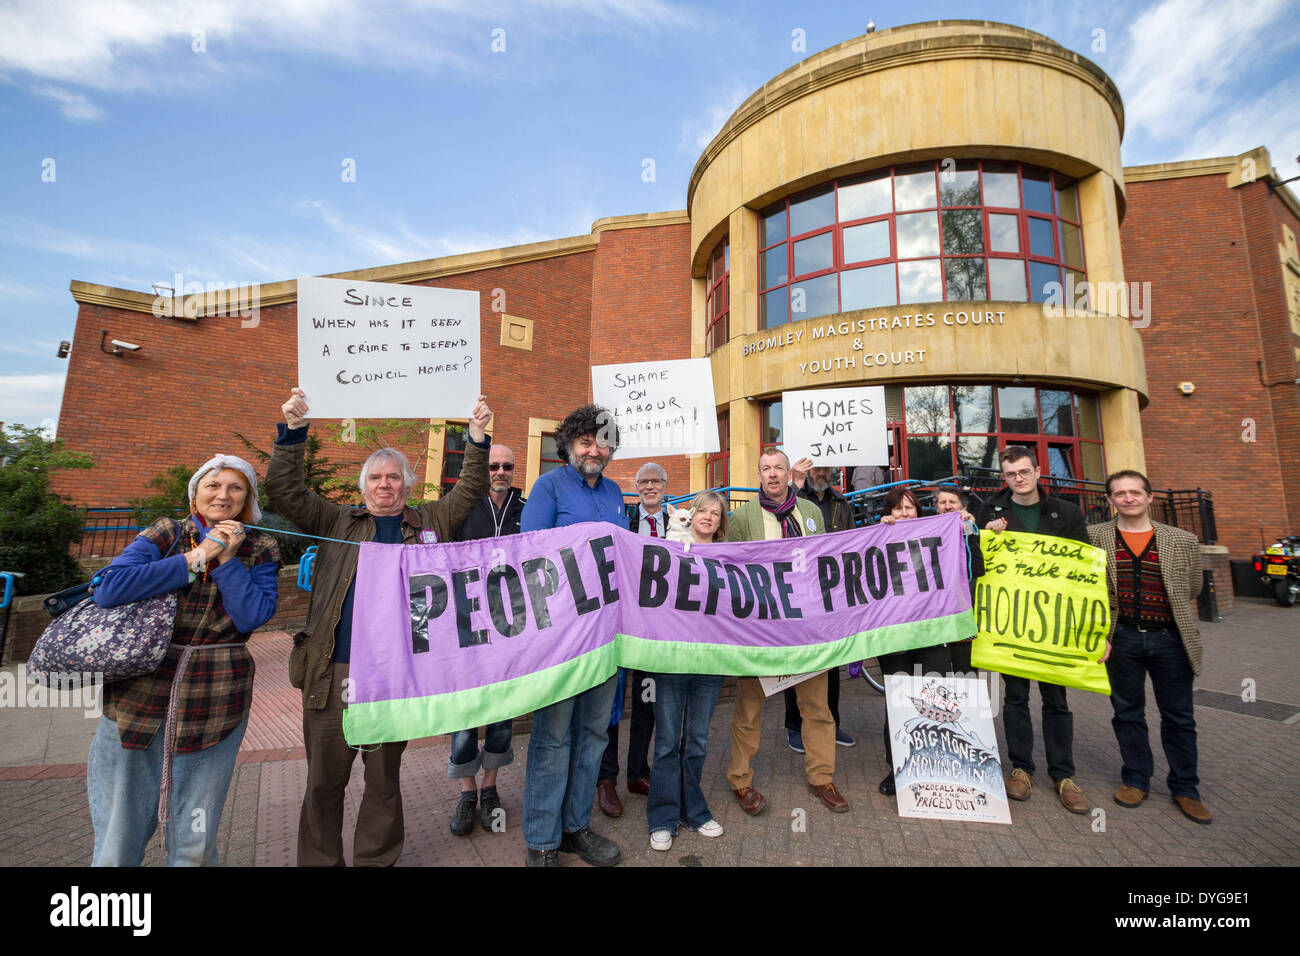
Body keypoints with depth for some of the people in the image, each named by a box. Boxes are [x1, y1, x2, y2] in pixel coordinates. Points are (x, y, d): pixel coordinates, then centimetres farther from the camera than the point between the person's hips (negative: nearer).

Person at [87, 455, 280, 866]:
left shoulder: (259, 550, 3)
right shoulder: (165, 535, 2)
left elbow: (253, 617, -10)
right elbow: (108, 589, -14)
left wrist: (226, 558, -13)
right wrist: (195, 558, -15)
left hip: (216, 705, 0)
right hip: (139, 693, 0)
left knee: (195, 843, 11)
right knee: (118, 840, 9)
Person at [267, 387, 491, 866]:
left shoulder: (429, 521, 10)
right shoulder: (337, 522, 10)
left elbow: (469, 490, 8)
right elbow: (284, 492, 5)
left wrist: (477, 436, -2)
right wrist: (292, 432, -5)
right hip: (333, 670, 0)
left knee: (385, 777, 15)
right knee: (324, 778, 12)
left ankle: (376, 858, 33)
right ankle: (319, 859, 32)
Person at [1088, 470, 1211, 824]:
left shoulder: (1183, 541, 1)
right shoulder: (1094, 537, -3)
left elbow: (1192, 589, 11)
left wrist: (1162, 613, 7)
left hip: (1170, 638, 1)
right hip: (1121, 638, -1)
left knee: (1179, 716, 12)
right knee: (1127, 713, 11)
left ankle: (1184, 788, 29)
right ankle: (1136, 780, 27)